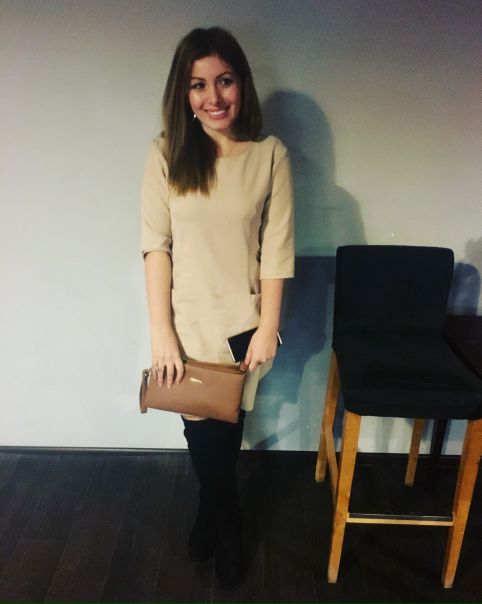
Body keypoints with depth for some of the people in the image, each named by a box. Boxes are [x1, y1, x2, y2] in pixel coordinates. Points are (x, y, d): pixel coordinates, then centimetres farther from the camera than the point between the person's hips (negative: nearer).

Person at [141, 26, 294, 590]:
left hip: (241, 319, 0)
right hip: (186, 320, 1)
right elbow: (156, 243, -8)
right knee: (200, 428, 13)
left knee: (225, 427, 13)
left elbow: (276, 250, -6)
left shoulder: (270, 154, -7)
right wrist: (160, 330, -12)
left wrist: (267, 328, -9)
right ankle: (225, 521, 46)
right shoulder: (166, 152, -6)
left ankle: (213, 514, 47)